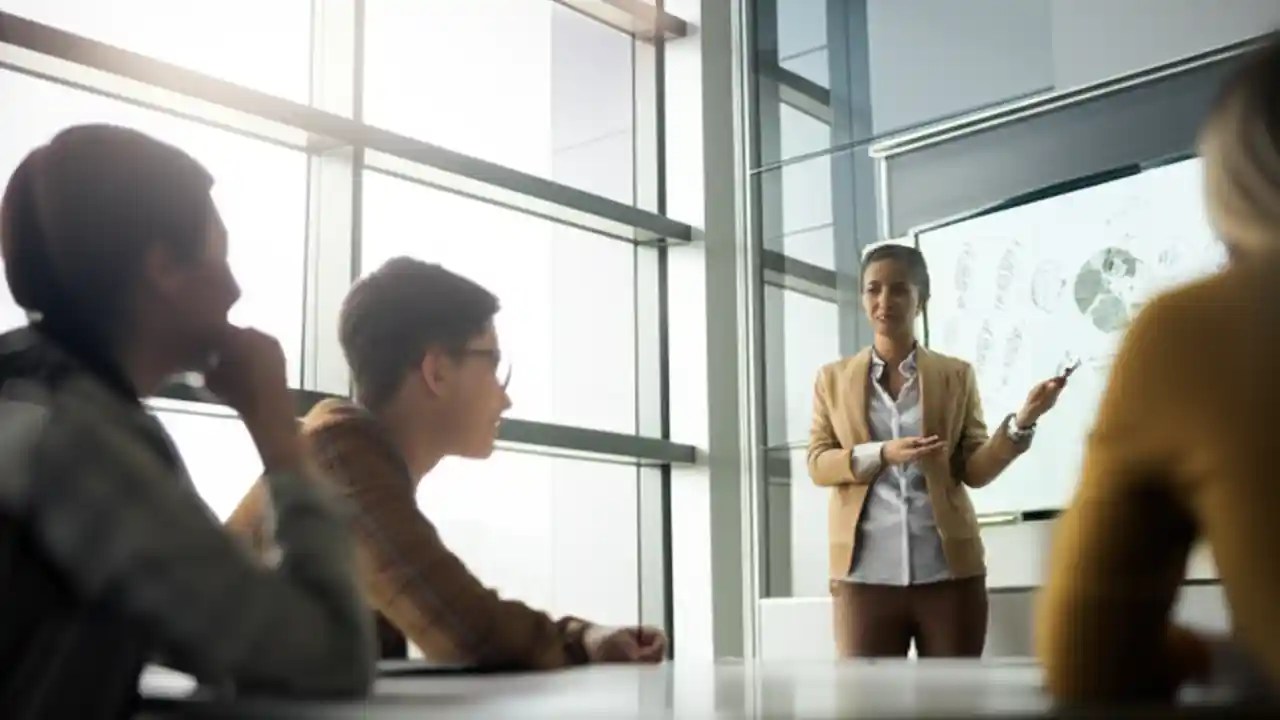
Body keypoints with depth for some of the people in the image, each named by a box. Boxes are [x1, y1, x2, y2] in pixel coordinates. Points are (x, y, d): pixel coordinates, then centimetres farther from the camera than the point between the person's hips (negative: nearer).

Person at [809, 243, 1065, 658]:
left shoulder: (957, 376, 9)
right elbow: (817, 464, 3)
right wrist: (880, 454, -14)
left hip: (948, 571, 0)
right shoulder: (834, 379, 10)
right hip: (865, 574, 0)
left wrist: (1022, 422, -12)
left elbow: (974, 470, 5)